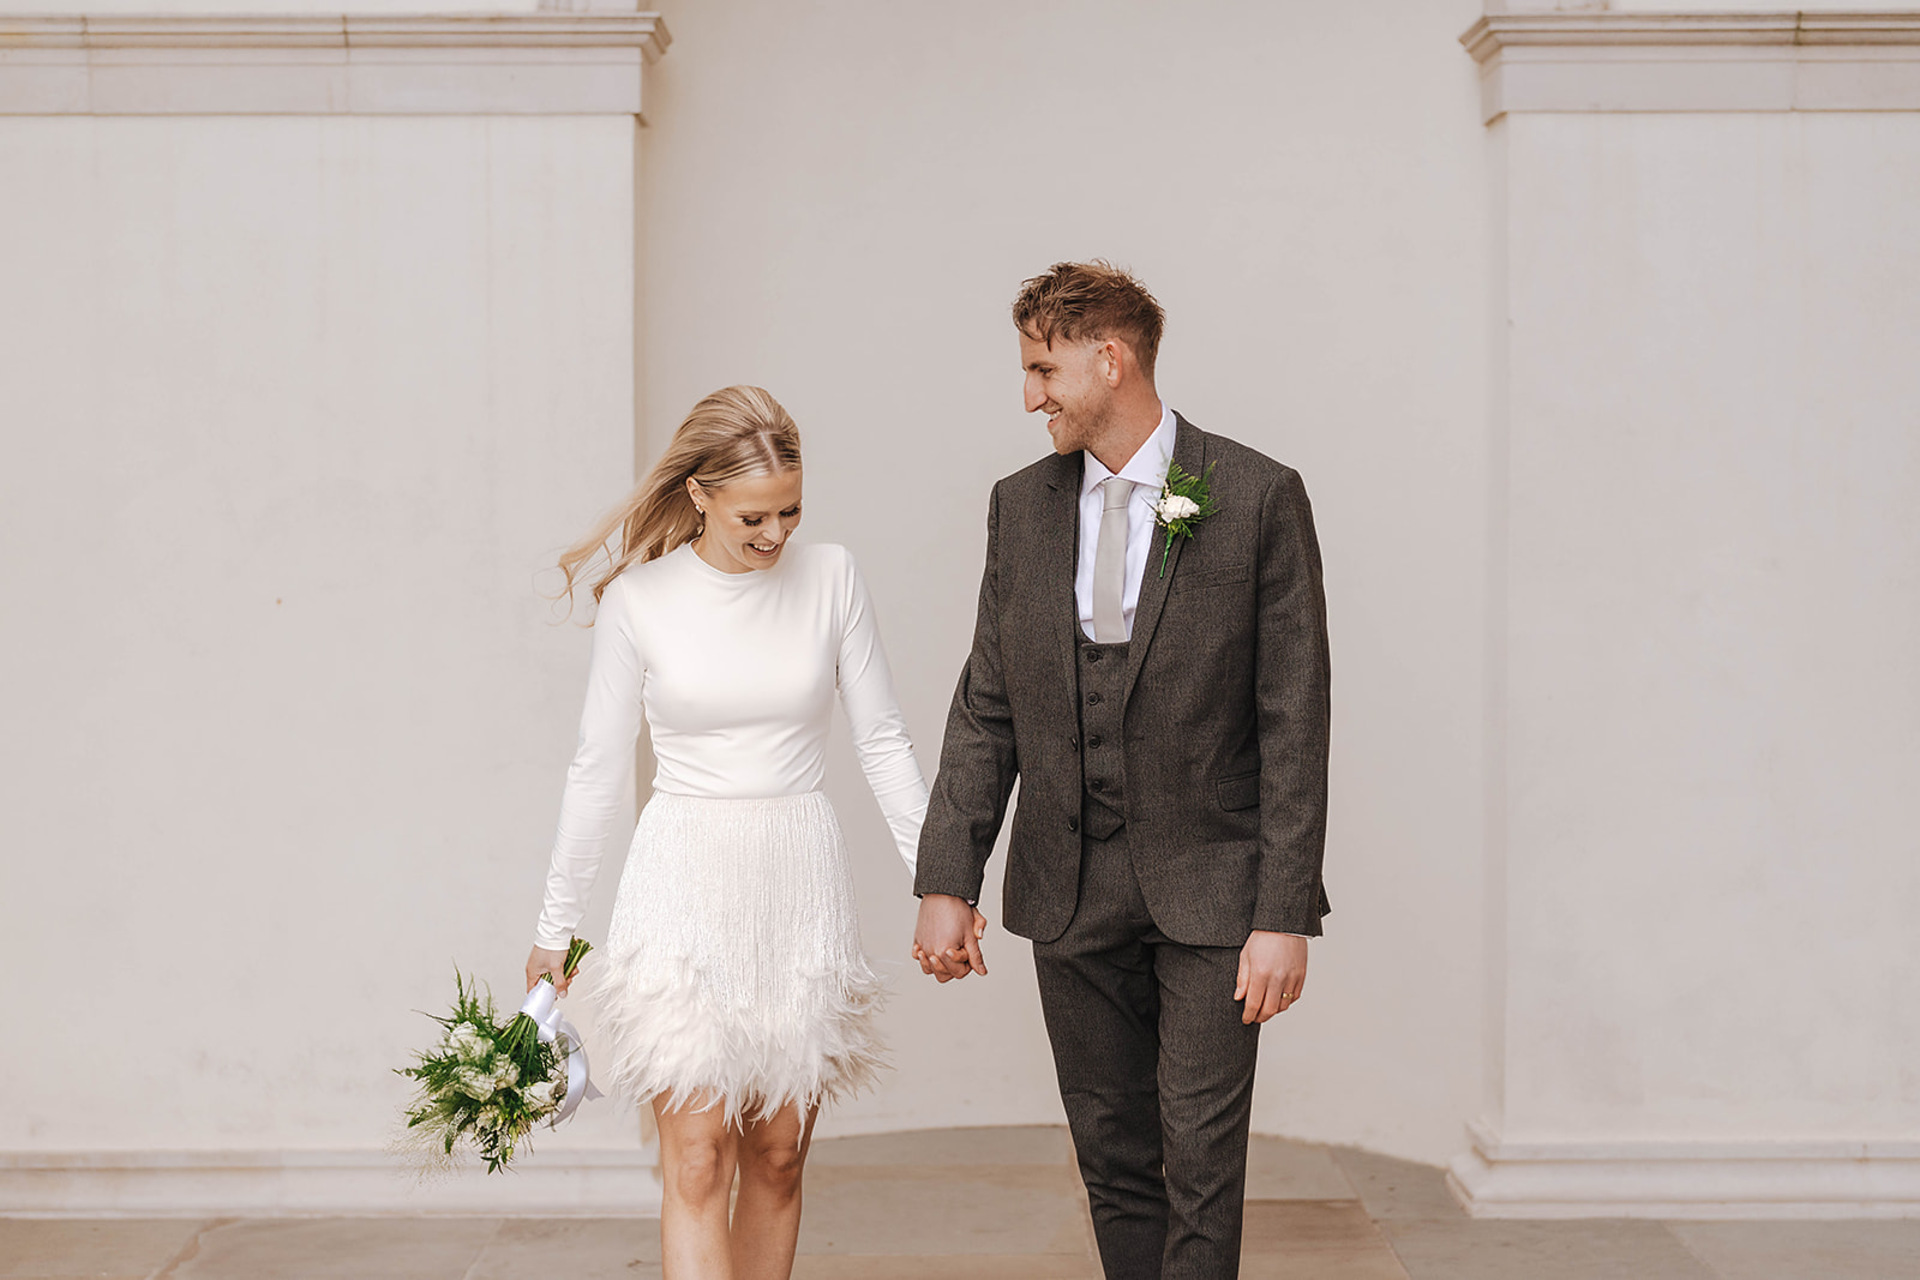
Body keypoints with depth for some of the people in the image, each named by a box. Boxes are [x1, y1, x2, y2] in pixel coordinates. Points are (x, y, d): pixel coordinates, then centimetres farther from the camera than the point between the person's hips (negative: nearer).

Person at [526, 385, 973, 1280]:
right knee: (697, 1164, -8)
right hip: (684, 888, -2)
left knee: (778, 1158, 7)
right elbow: (598, 766, 5)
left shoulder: (829, 578, 1)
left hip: (799, 885, 2)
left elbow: (882, 742, 6)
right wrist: (555, 924, 10)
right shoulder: (638, 597, -3)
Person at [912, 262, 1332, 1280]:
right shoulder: (1021, 507, 7)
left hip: (1208, 887, -4)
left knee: (1202, 1160, -5)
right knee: (1114, 1162, 10)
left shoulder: (1258, 498, -6)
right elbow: (985, 709, 8)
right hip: (1071, 891, 4)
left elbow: (1294, 722, -8)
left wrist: (1286, 914, -12)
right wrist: (946, 883, 0)